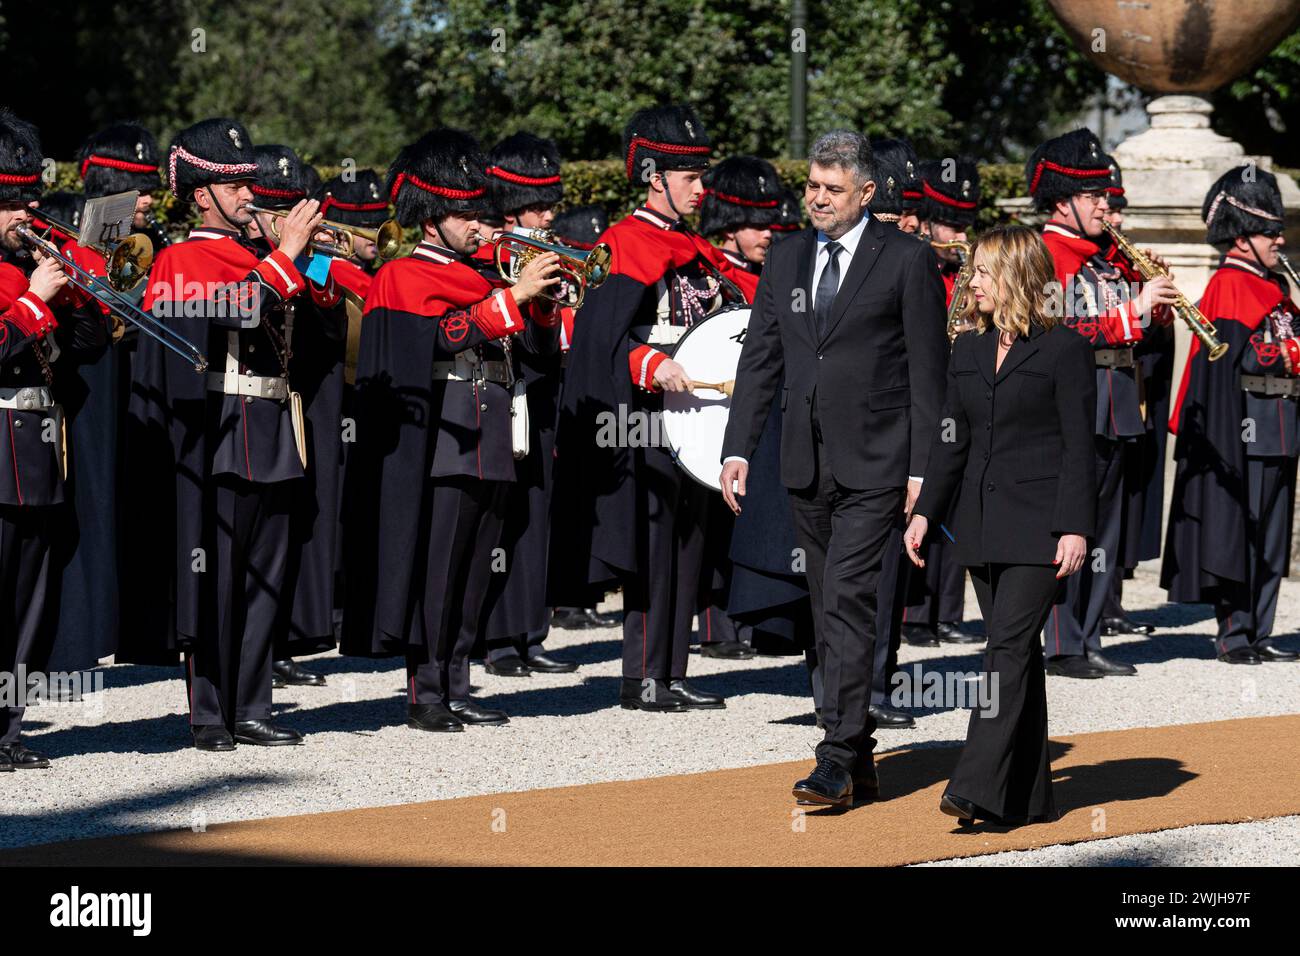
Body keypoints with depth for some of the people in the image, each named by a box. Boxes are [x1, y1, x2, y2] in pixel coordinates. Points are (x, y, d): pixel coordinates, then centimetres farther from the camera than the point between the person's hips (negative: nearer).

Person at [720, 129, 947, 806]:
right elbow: (760, 360, 13)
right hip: (807, 465, 6)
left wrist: (923, 470, -9)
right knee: (830, 613, 9)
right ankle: (858, 762, 15)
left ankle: (837, 762, -17)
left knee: (847, 602, -15)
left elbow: (928, 372, -5)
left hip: (874, 467, -6)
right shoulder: (785, 261, 12)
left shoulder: (906, 262, -4)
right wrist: (738, 448, 4)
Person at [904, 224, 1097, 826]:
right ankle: (1030, 798, 12)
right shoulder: (968, 352, 13)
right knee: (1015, 652, 8)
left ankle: (976, 787, -20)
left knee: (1010, 645, -13)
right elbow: (952, 439, 15)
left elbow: (1079, 447, -7)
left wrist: (1075, 528, -13)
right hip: (981, 522, 6)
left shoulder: (1064, 350, -5)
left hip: (1038, 523, -6)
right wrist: (924, 511, 6)